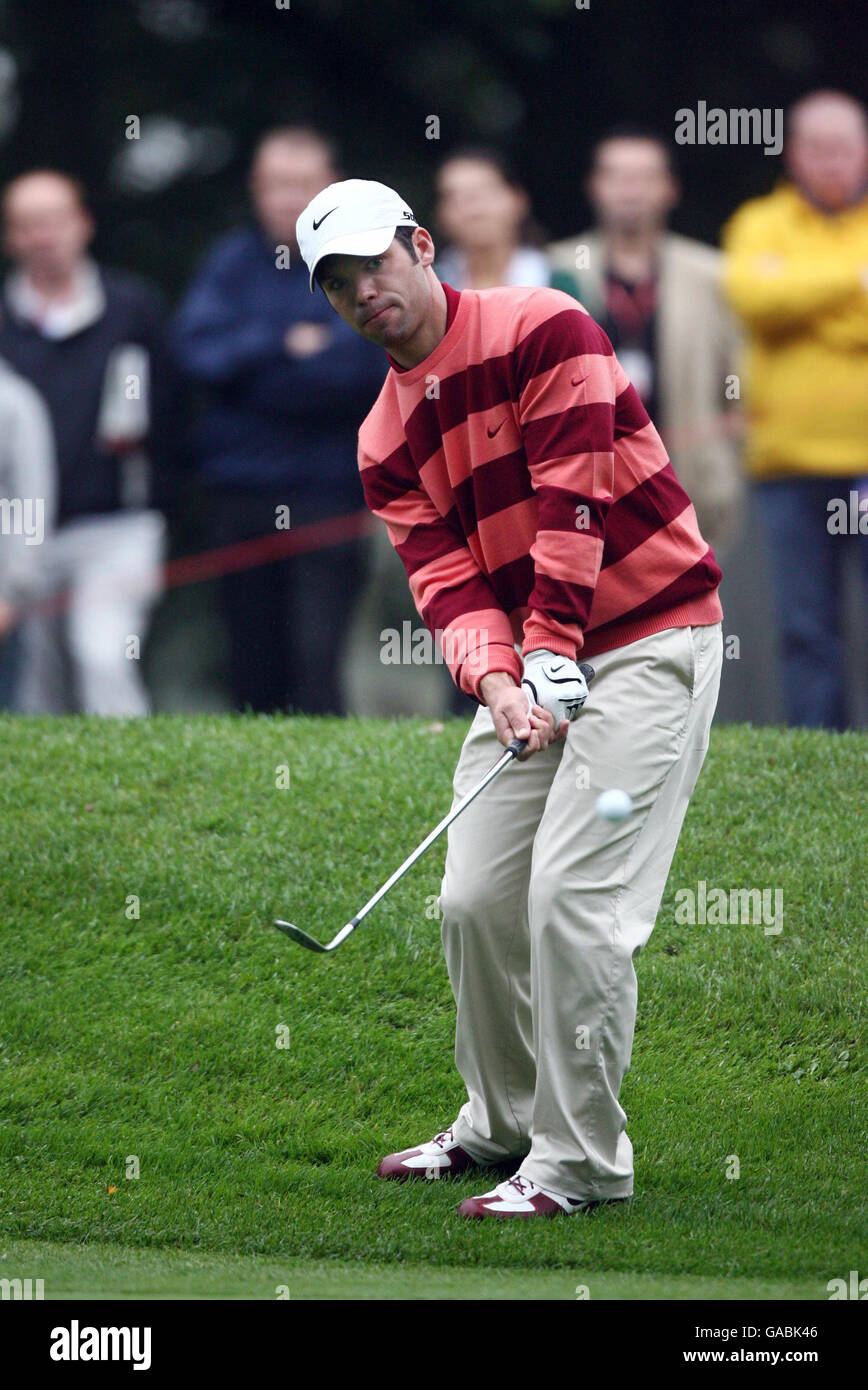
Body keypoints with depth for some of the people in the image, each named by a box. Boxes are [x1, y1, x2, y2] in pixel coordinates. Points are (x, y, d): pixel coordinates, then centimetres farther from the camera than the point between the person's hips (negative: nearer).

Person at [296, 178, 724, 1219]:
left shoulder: (543, 331, -11)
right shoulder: (387, 440, 10)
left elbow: (573, 500, -17)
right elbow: (444, 576, 0)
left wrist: (553, 652, -23)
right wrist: (495, 681, -20)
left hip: (649, 642, -7)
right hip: (525, 670, 7)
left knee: (573, 900, -15)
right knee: (475, 899, 6)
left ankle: (582, 1162, -7)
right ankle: (502, 1125, 27)